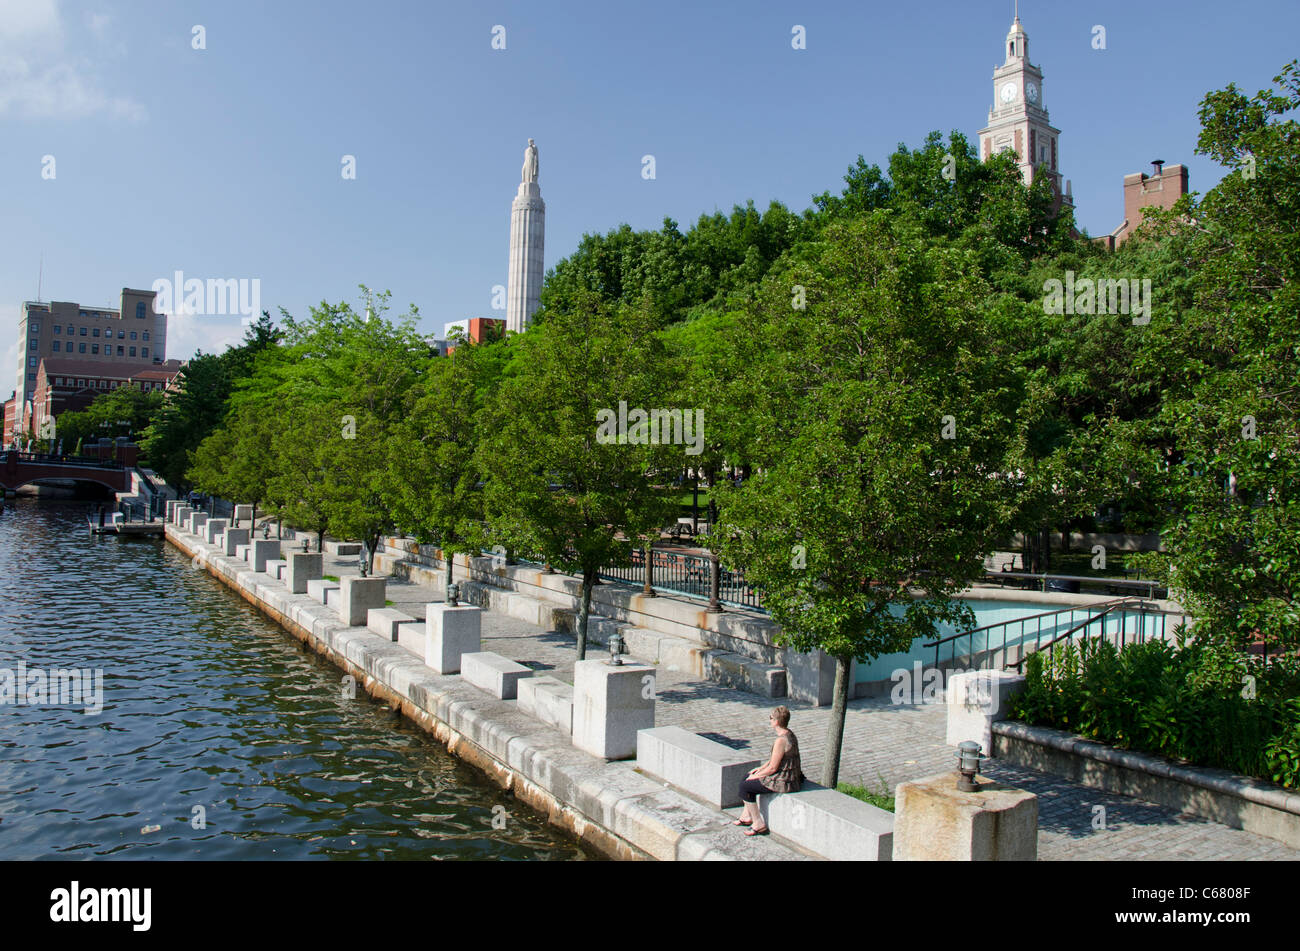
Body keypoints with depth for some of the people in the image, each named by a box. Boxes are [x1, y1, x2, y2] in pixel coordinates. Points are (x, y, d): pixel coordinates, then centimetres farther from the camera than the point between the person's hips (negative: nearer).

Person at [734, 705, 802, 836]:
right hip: (790, 775, 10)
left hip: (783, 781, -10)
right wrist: (760, 768, 14)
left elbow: (773, 767, -21)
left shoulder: (781, 740, -26)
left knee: (744, 787, -2)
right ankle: (747, 817, 31)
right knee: (748, 777, 22)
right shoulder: (790, 735, 5)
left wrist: (757, 775, -7)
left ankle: (758, 825, 5)